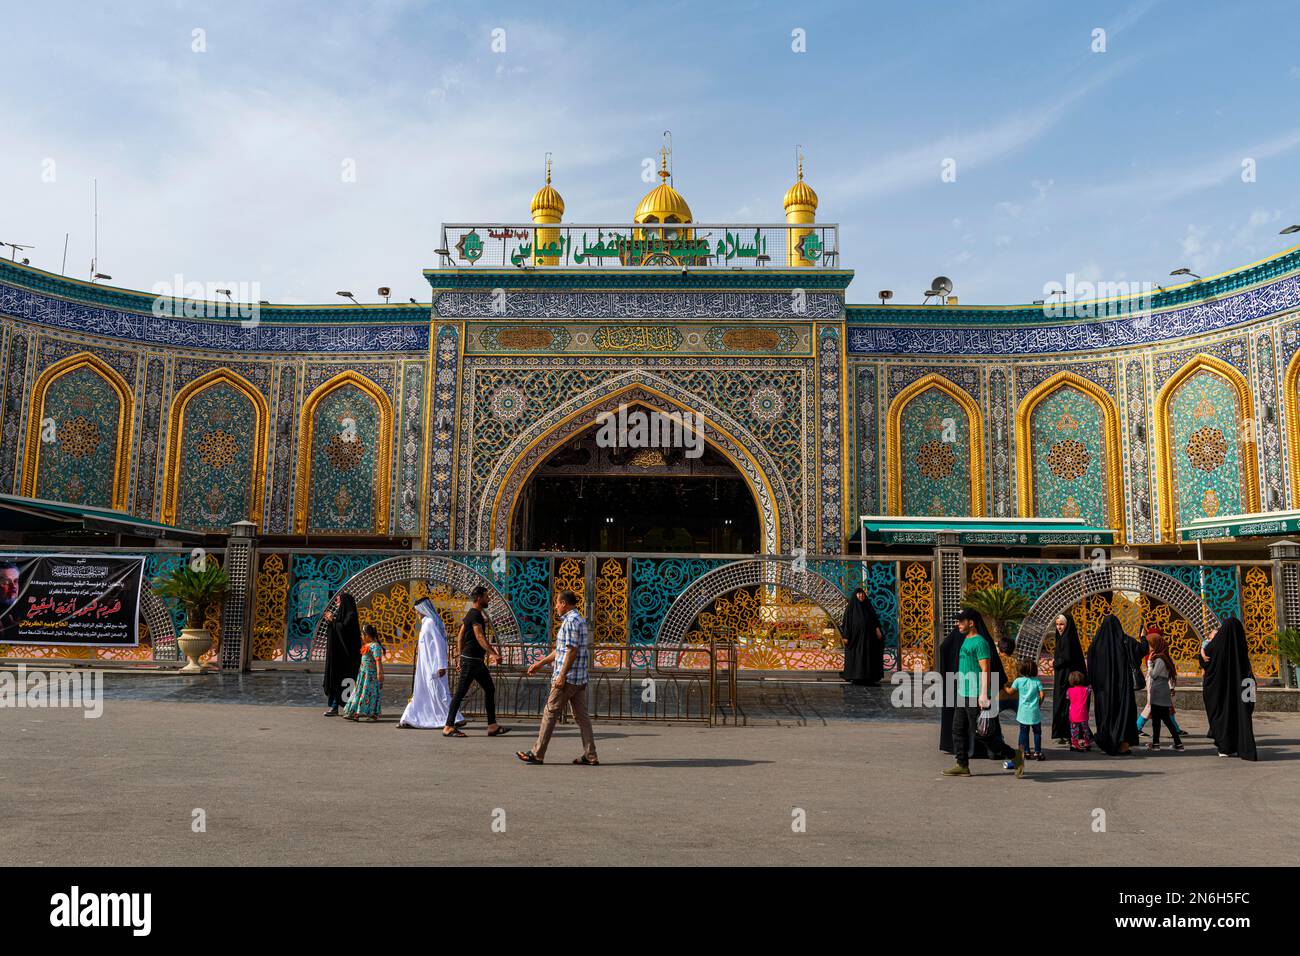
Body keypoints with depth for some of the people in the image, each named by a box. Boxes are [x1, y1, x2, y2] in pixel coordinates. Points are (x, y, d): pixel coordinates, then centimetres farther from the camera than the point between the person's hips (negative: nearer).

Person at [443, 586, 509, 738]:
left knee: (490, 689, 9)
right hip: (471, 659, -10)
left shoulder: (471, 614, 17)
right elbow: (480, 637, -27)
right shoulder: (476, 615, -14)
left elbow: (460, 638, 21)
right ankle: (448, 727, 1)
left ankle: (492, 726, 10)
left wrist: (461, 657, 24)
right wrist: (494, 653, -36)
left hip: (476, 660, 10)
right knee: (460, 692, -5)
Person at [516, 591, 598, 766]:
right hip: (580, 679, 9)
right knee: (581, 715, 8)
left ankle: (537, 754, 6)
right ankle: (590, 756, 7)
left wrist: (561, 675, -20)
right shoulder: (579, 620, 18)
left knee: (550, 714, -1)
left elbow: (572, 651, -20)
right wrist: (540, 663, 27)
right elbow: (561, 650, 25)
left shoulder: (571, 621, -13)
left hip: (568, 678, -9)